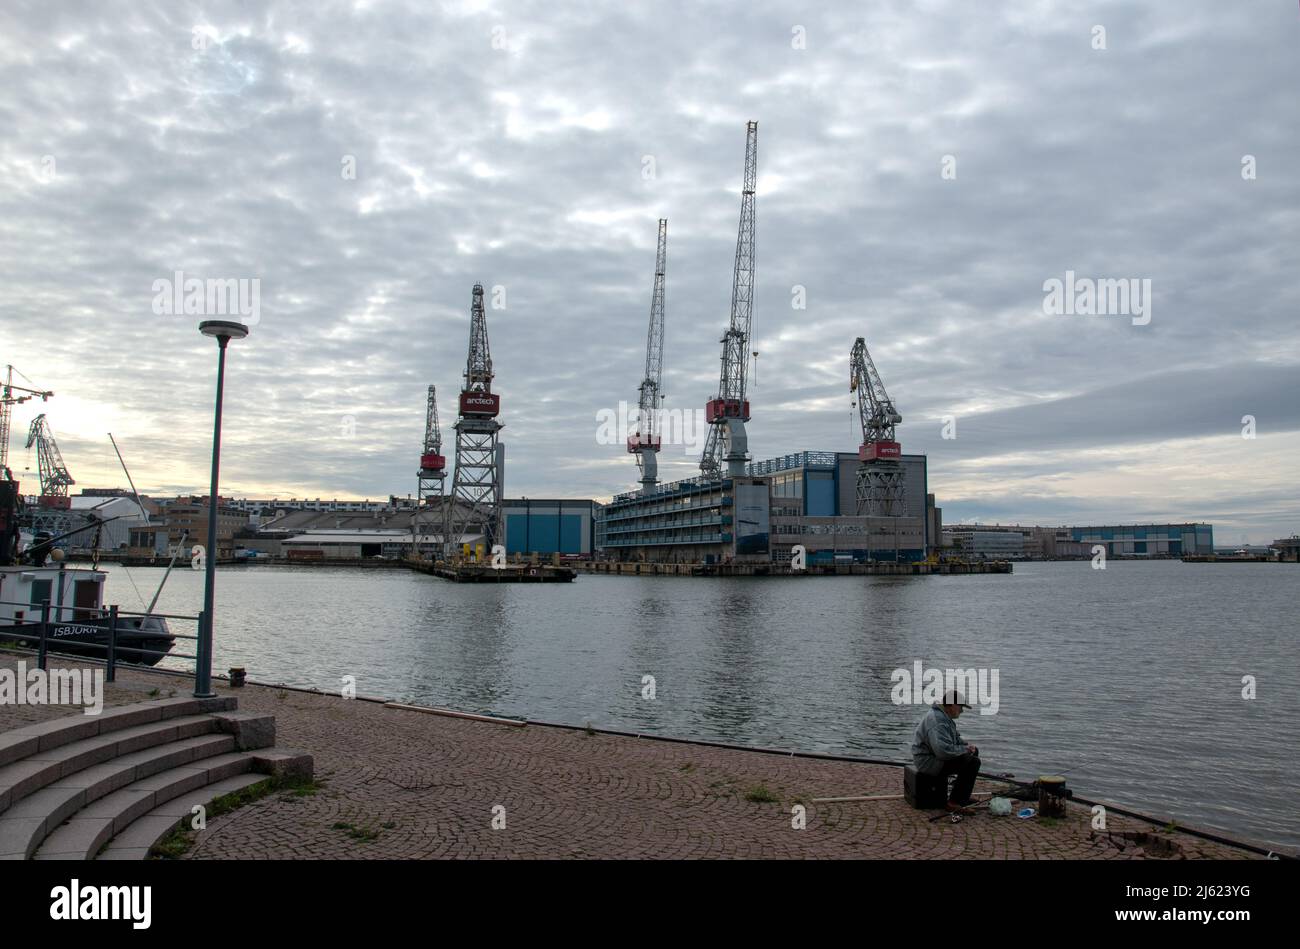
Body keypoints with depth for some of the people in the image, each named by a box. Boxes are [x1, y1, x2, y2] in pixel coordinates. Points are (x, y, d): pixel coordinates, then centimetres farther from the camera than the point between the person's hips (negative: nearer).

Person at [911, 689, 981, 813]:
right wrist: (965, 749, -19)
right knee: (972, 762, -22)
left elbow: (954, 738, 24)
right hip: (929, 762, -11)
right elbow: (944, 750, -35)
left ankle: (962, 794, 20)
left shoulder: (944, 716, 11)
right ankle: (954, 803, -17)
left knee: (974, 752, 18)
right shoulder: (937, 721, -26)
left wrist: (967, 747, 4)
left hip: (936, 756, 11)